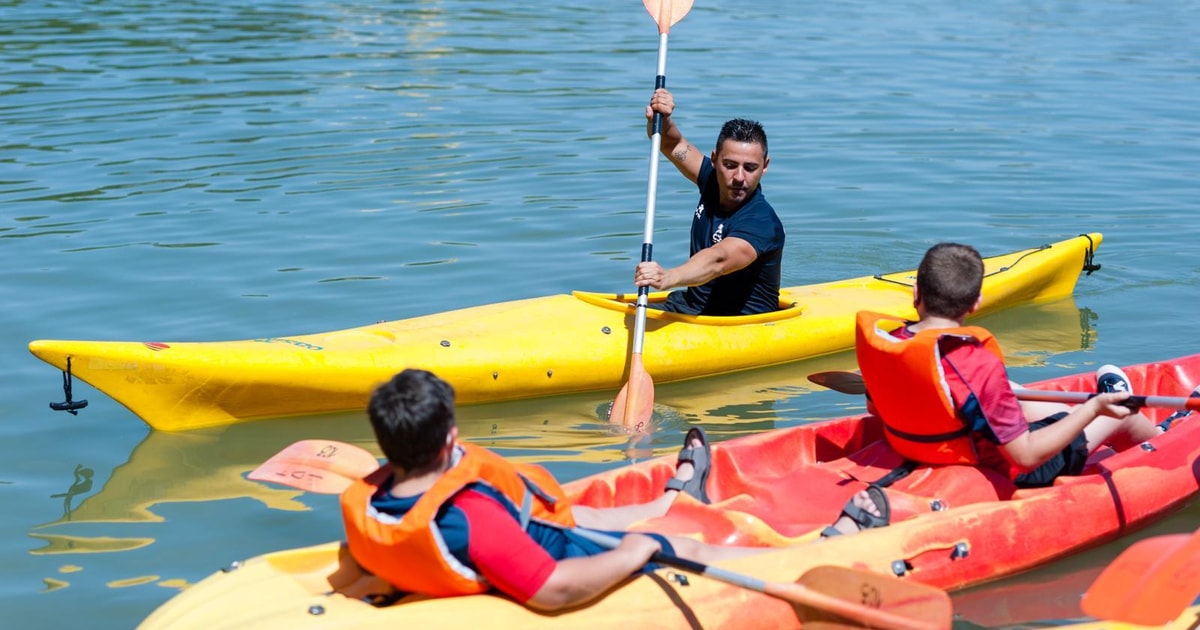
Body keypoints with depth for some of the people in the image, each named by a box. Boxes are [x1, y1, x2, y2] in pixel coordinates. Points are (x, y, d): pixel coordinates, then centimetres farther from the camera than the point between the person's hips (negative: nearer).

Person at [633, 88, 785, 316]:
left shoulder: (763, 224, -24)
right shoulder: (713, 181, 1)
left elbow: (717, 260, -42)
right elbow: (672, 143, 9)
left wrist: (667, 278, -61)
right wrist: (661, 119, -16)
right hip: (691, 304, 8)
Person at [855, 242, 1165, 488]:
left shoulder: (875, 342, -16)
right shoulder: (978, 366, -35)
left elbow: (875, 407, 5)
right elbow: (1026, 455, -30)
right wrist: (1094, 409, -24)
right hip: (1002, 472, -6)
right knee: (1118, 414, 15)